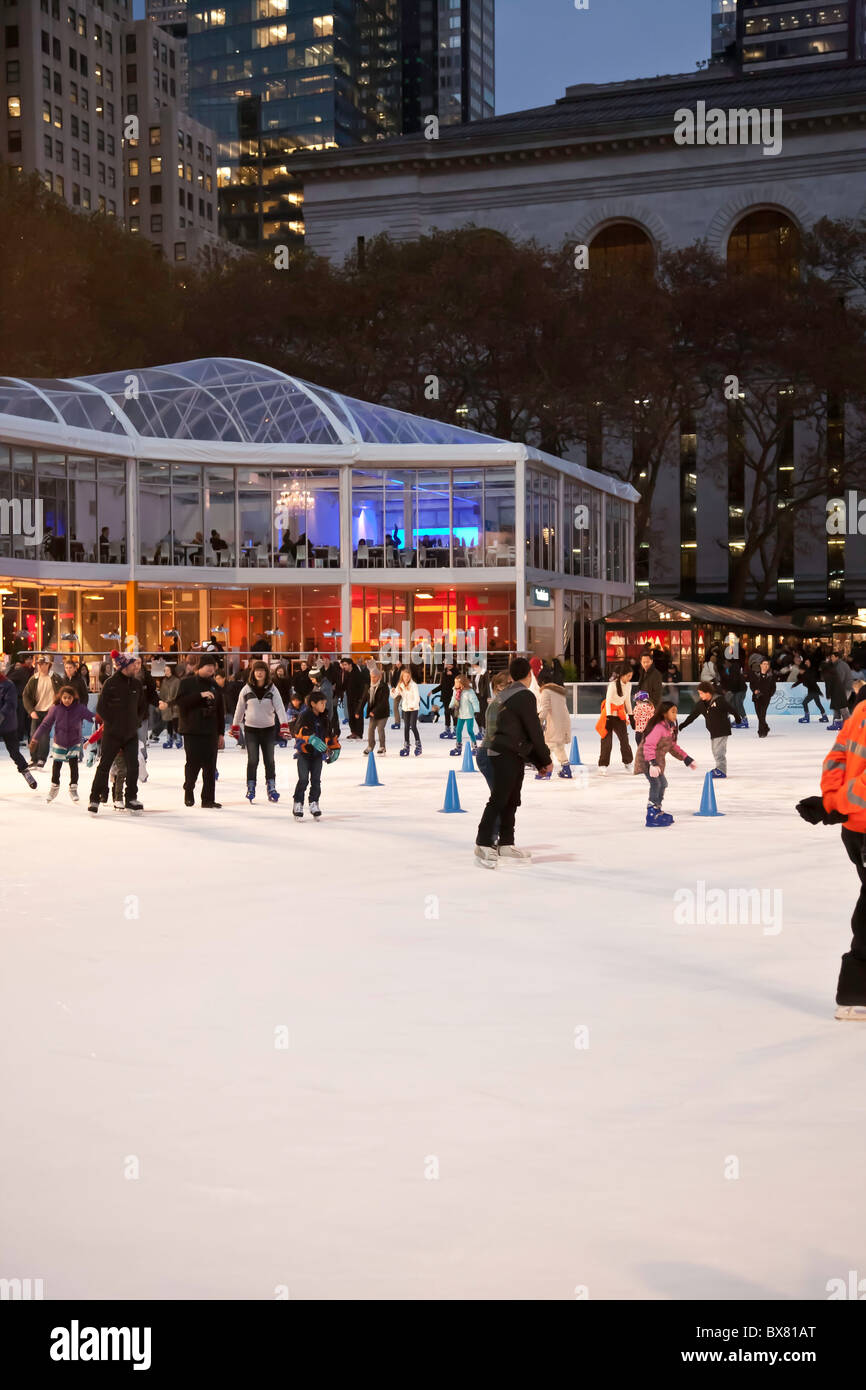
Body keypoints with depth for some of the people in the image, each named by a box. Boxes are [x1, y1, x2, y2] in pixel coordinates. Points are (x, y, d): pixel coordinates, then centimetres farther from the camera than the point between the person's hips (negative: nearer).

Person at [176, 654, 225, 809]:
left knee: (210, 766, 1)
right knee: (193, 763, -1)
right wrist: (200, 695, -21)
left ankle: (208, 799, 4)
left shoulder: (214, 685, 11)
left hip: (210, 732, 4)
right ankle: (189, 789, 24)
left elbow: (220, 710, 13)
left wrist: (220, 733, 11)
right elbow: (181, 701, -14)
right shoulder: (187, 683, -1)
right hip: (192, 731, -4)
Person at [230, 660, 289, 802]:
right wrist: (235, 727, 10)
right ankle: (250, 789, 8)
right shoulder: (247, 689, -1)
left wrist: (284, 725, -23)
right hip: (251, 729, -1)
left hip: (268, 728, 1)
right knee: (252, 760, -2)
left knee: (269, 760, 6)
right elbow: (239, 708, 7)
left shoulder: (272, 689, -2)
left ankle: (271, 788, 16)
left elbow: (280, 707, -11)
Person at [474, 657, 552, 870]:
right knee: (498, 799, -10)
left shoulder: (507, 696, 16)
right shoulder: (525, 696, -12)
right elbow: (534, 731, -12)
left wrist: (537, 761, 21)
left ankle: (506, 843, 19)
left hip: (513, 755, 10)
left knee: (511, 800, 13)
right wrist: (546, 759, -1)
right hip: (508, 754, -10)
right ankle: (483, 844, -10)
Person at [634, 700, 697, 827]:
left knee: (662, 784, 18)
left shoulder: (670, 728, 9)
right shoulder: (658, 727, -23)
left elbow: (673, 746, 22)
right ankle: (652, 815, -11)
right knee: (656, 783, -15)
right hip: (647, 759, -10)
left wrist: (686, 758, 22)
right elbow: (649, 746, -30)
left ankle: (657, 811, 33)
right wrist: (652, 763, -40)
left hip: (657, 760, 10)